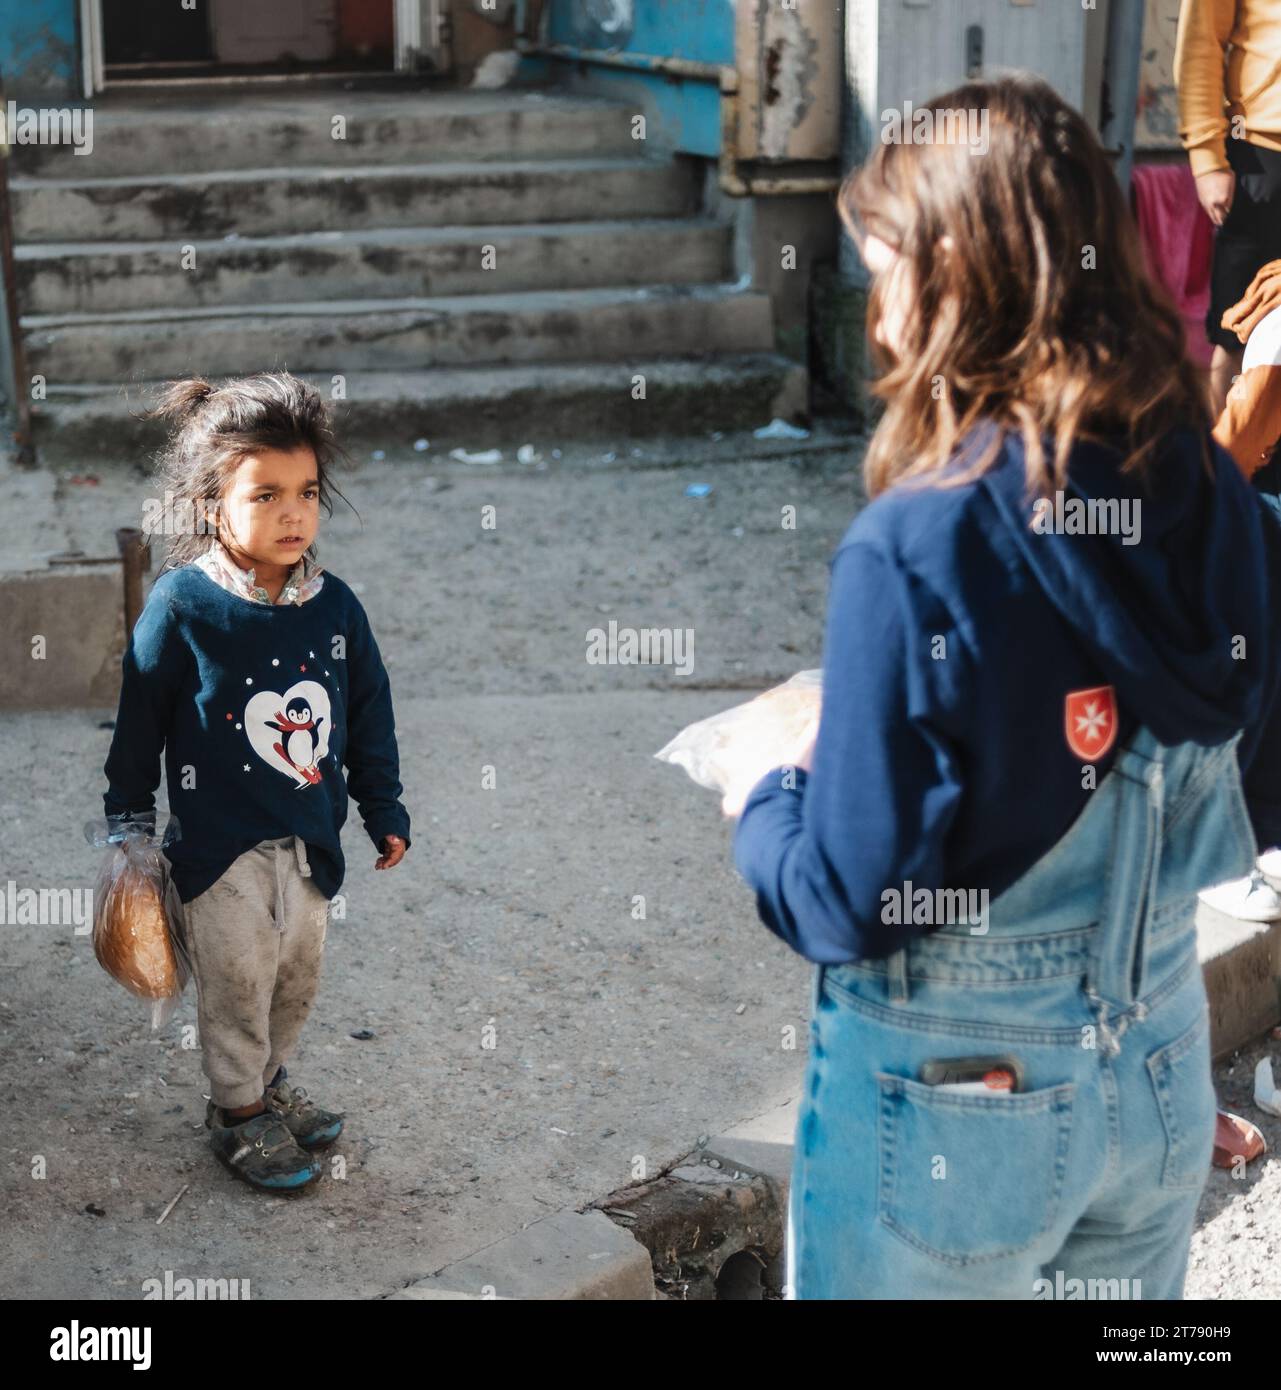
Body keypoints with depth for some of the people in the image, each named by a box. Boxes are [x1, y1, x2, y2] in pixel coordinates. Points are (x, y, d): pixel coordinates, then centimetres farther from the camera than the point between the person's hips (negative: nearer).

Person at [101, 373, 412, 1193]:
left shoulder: (334, 605, -3)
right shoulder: (183, 605, -16)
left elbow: (369, 715, 8)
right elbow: (140, 720, -7)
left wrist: (384, 808, 12)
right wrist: (130, 826, -2)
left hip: (311, 839, 5)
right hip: (221, 843, -5)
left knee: (299, 977, 19)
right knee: (238, 983, 8)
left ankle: (271, 1080, 43)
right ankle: (239, 1113, 28)